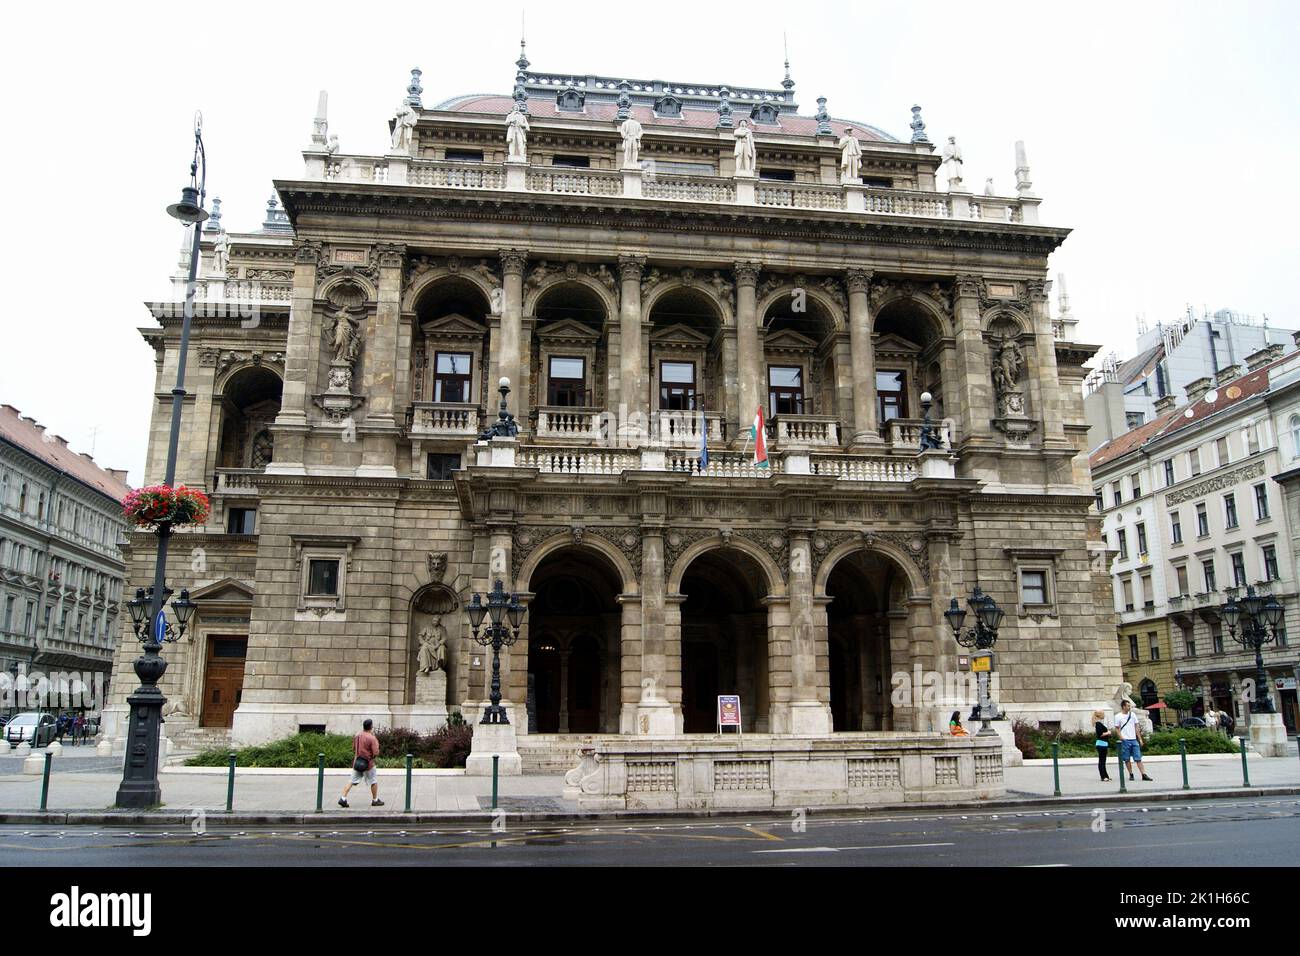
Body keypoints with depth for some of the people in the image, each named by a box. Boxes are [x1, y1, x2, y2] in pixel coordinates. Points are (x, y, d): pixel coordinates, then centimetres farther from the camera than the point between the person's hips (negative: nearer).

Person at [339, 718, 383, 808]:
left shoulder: (357, 736, 3)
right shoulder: (372, 738, -17)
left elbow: (353, 749, 15)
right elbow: (376, 753, -19)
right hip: (368, 763, -6)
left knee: (352, 782, 11)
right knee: (374, 782, 11)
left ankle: (343, 798, 0)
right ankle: (375, 800, 20)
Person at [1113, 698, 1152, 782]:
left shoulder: (1132, 714, 9)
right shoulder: (1118, 716, -1)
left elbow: (1136, 727, 12)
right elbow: (1117, 729, 0)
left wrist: (1140, 739, 8)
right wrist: (1121, 736, -17)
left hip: (1134, 740, 3)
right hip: (1125, 740, -3)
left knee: (1138, 758, 0)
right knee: (1127, 759, 4)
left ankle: (1144, 775, -2)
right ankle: (1131, 774, 13)